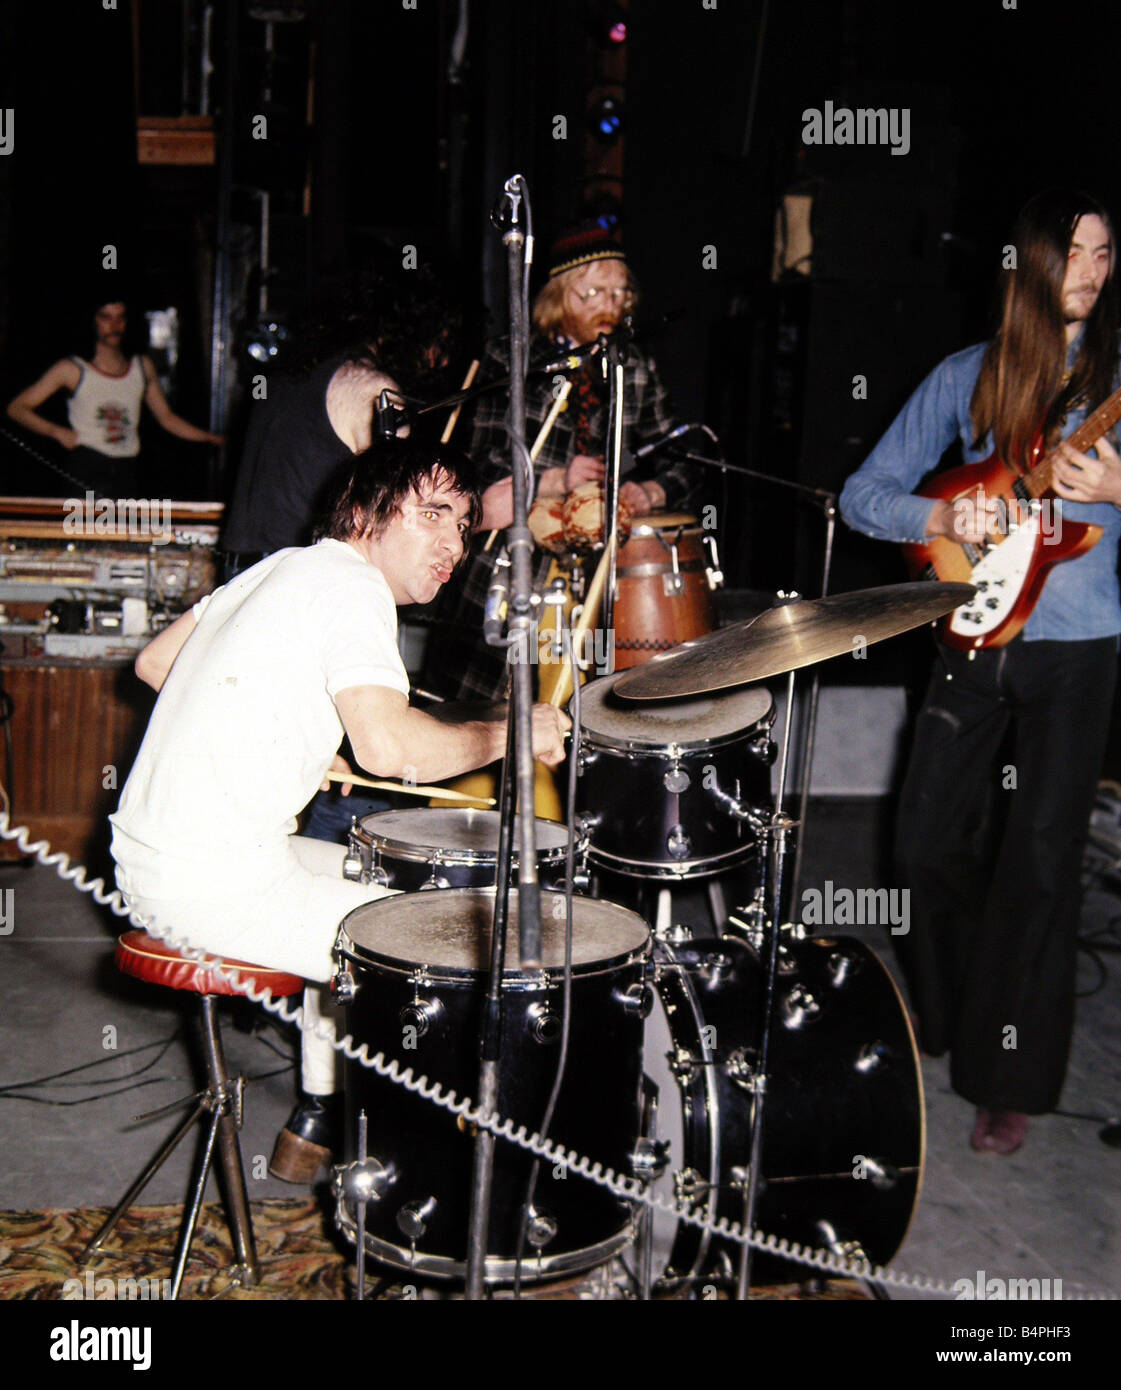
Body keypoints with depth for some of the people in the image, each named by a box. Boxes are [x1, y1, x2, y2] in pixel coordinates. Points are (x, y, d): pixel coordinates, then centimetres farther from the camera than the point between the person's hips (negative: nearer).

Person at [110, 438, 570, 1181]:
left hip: (147, 849, 10)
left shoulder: (282, 566, 15)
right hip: (216, 884, -10)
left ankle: (318, 1121, 34)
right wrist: (511, 733, -13)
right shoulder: (353, 586, -13)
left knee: (368, 885, 29)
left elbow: (155, 661, 22)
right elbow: (389, 746, -28)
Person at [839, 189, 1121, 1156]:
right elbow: (864, 494, 6)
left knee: (1038, 864, 0)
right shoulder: (969, 376, 7)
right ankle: (939, 1014, 33)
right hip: (975, 638, 3)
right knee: (930, 842, 8)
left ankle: (1010, 1082, 13)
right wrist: (939, 518, -12)